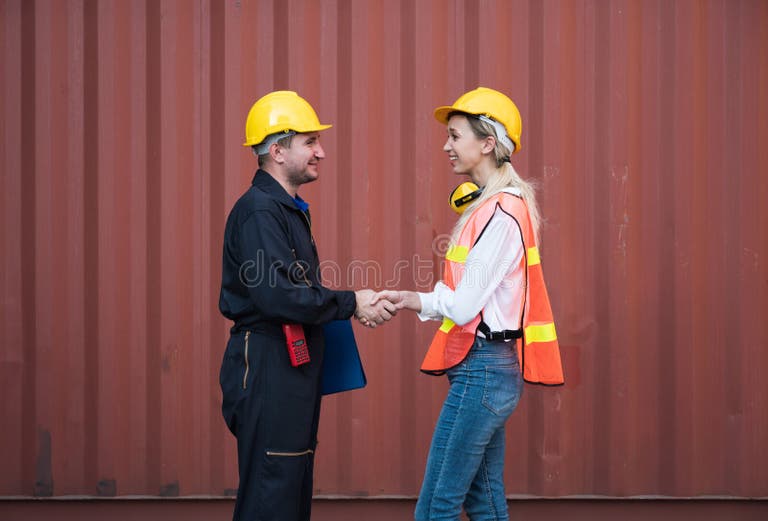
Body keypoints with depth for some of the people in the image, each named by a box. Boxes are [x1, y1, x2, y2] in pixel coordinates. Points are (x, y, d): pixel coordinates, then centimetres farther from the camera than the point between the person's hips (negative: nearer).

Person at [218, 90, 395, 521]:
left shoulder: (289, 209, 19)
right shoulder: (259, 211, -14)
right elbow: (277, 295, -25)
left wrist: (355, 305, 3)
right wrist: (350, 304, -17)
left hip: (293, 368, 11)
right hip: (267, 368, -11)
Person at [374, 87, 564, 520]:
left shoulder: (501, 214, -16)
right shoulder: (491, 205, 15)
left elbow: (463, 306, -18)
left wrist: (412, 299, -2)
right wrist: (411, 301, 4)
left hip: (481, 370, -10)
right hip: (492, 369, 10)